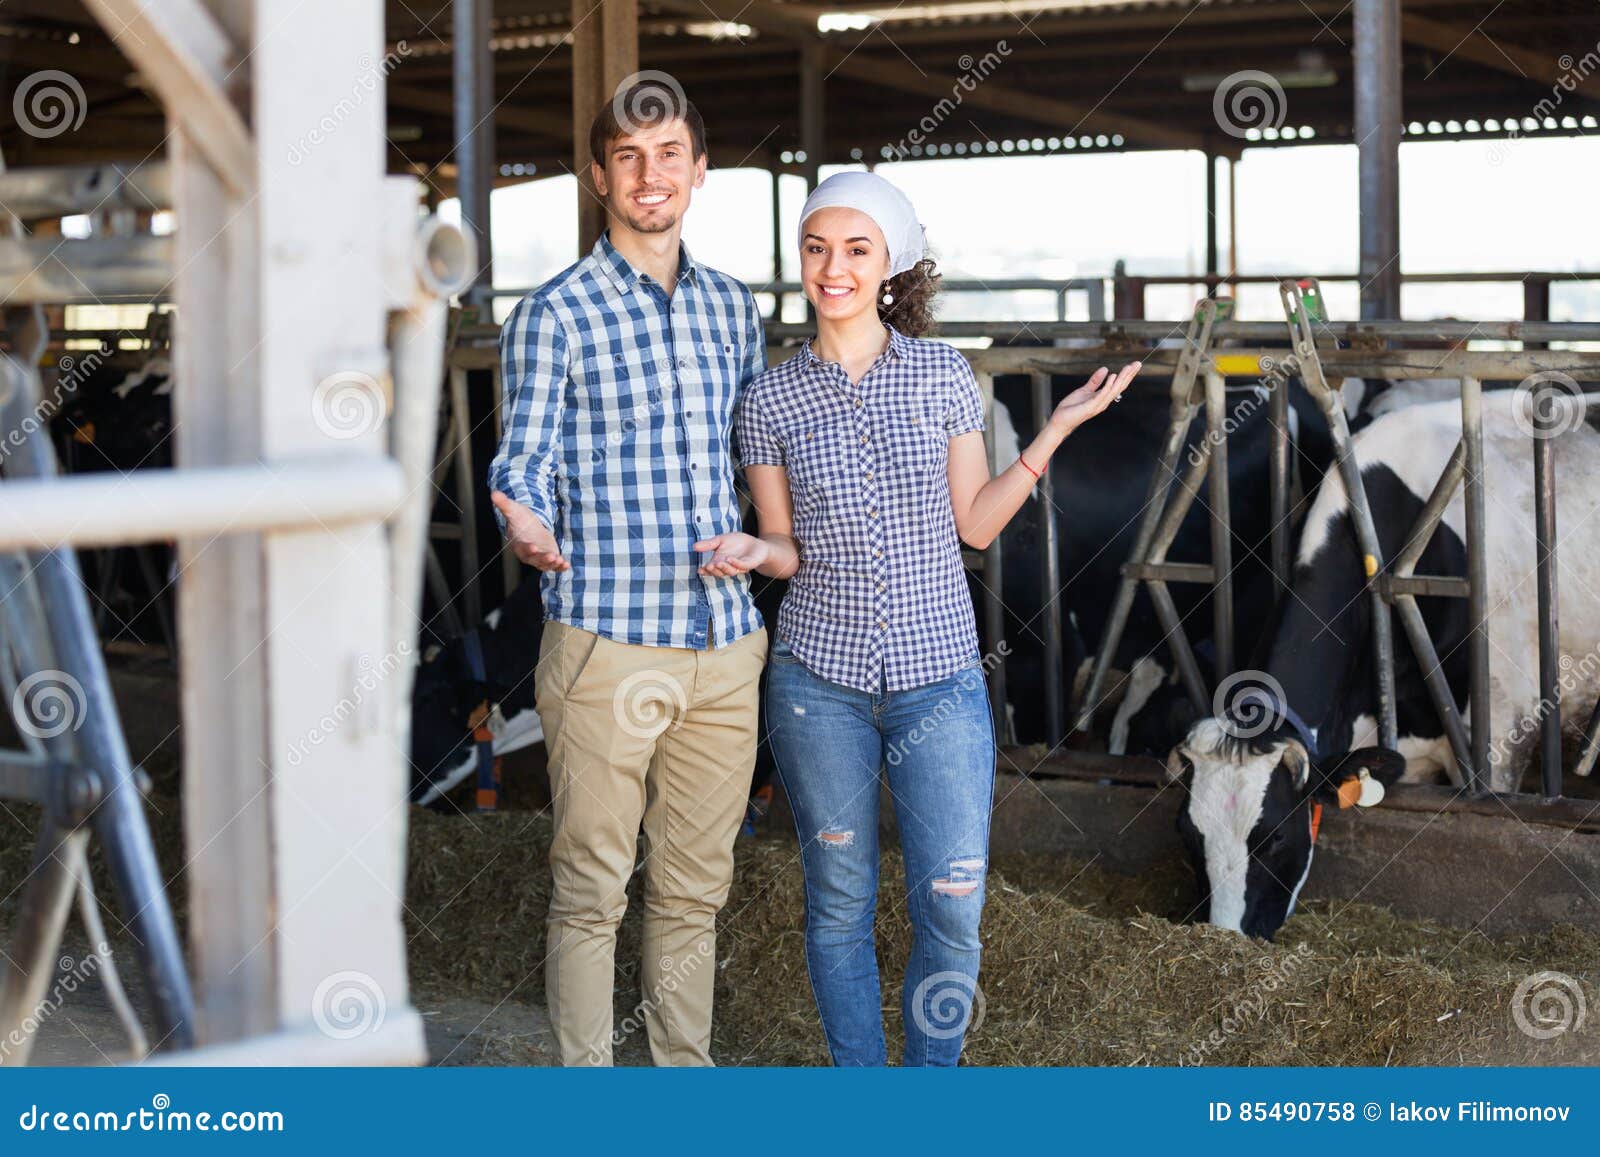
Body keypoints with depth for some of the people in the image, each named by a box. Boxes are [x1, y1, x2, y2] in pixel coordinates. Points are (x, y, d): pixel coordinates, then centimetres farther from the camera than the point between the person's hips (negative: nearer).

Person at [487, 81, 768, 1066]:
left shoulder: (733, 307, 13)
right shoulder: (556, 314, -2)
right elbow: (525, 458, -5)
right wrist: (522, 516, -26)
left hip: (726, 644, 5)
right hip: (607, 643, -5)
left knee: (696, 889, 13)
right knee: (592, 891, 0)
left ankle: (688, 1069, 24)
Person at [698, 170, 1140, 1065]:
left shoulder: (945, 377, 0)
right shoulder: (772, 398, 1)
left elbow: (975, 523, 5)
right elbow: (788, 548, 7)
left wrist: (1058, 429, -2)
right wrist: (749, 551, -15)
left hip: (938, 674, 0)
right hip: (820, 678, 1)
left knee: (953, 906, -3)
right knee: (840, 902, 9)